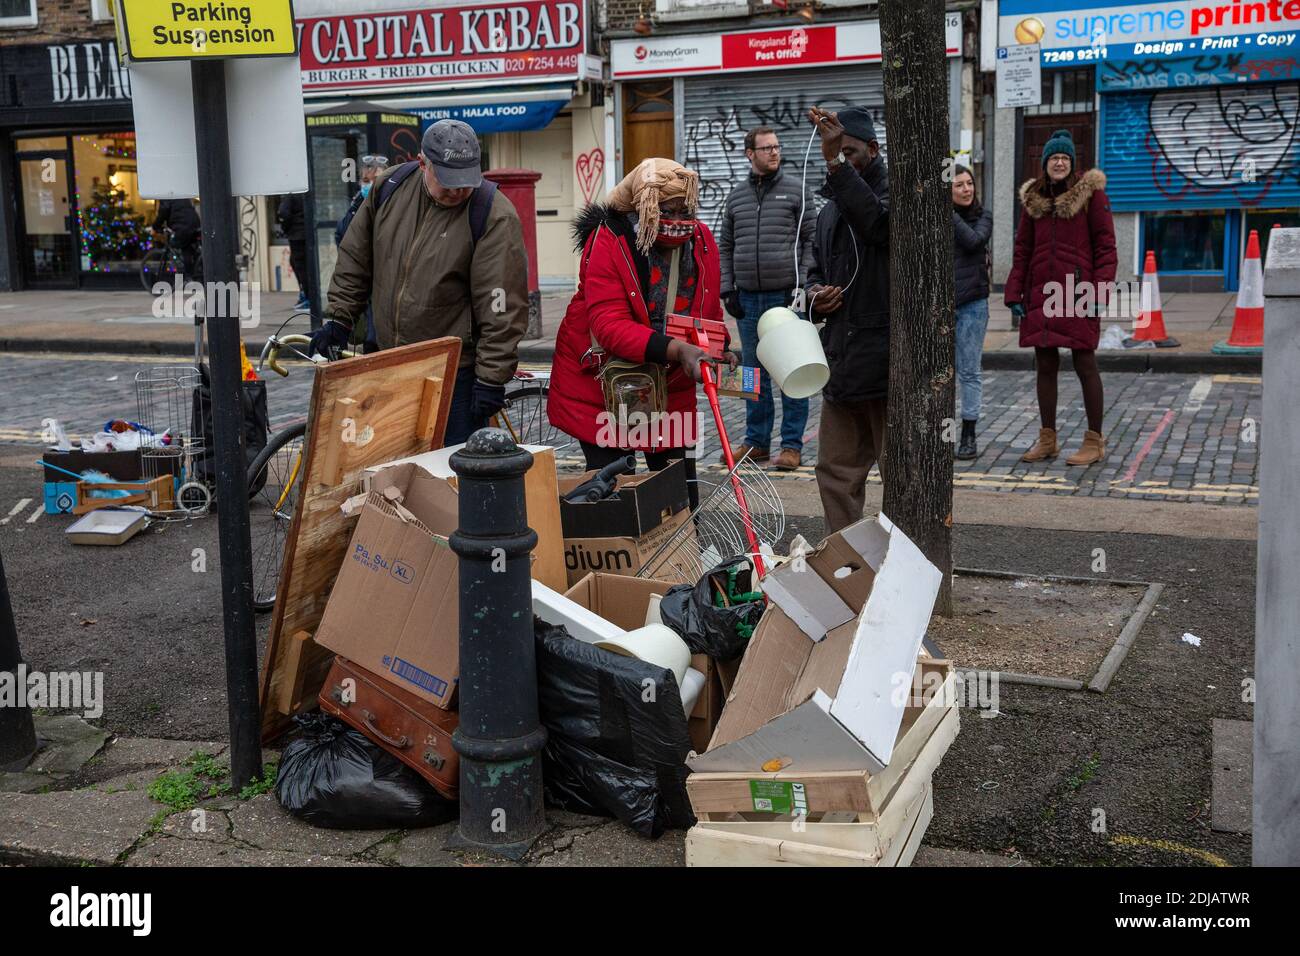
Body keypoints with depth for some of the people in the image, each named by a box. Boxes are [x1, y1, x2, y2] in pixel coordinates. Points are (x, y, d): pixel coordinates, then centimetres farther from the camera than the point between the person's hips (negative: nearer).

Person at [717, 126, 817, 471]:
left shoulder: (796, 190, 1)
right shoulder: (736, 195, 11)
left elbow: (812, 239, -1)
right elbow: (725, 246, 14)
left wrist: (802, 285, -8)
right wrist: (728, 289, 5)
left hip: (786, 296, -4)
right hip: (748, 298, 4)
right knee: (754, 372, 10)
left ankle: (792, 445, 4)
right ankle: (756, 441, 19)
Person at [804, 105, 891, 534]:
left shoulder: (892, 191, -6)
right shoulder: (830, 210, 19)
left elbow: (875, 220, -30)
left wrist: (835, 162, -35)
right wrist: (816, 294, 7)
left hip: (887, 358, -8)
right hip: (841, 360, 8)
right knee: (836, 469, 14)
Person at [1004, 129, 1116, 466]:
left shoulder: (1090, 191, -1)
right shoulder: (1033, 198, 12)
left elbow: (1105, 245, -4)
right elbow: (1022, 249, 14)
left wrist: (1100, 291, -13)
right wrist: (1014, 292, 5)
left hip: (1077, 290, -5)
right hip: (1041, 292, 5)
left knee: (1085, 363, -2)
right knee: (1045, 365, 9)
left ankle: (1094, 441, 6)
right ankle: (1047, 439, 19)